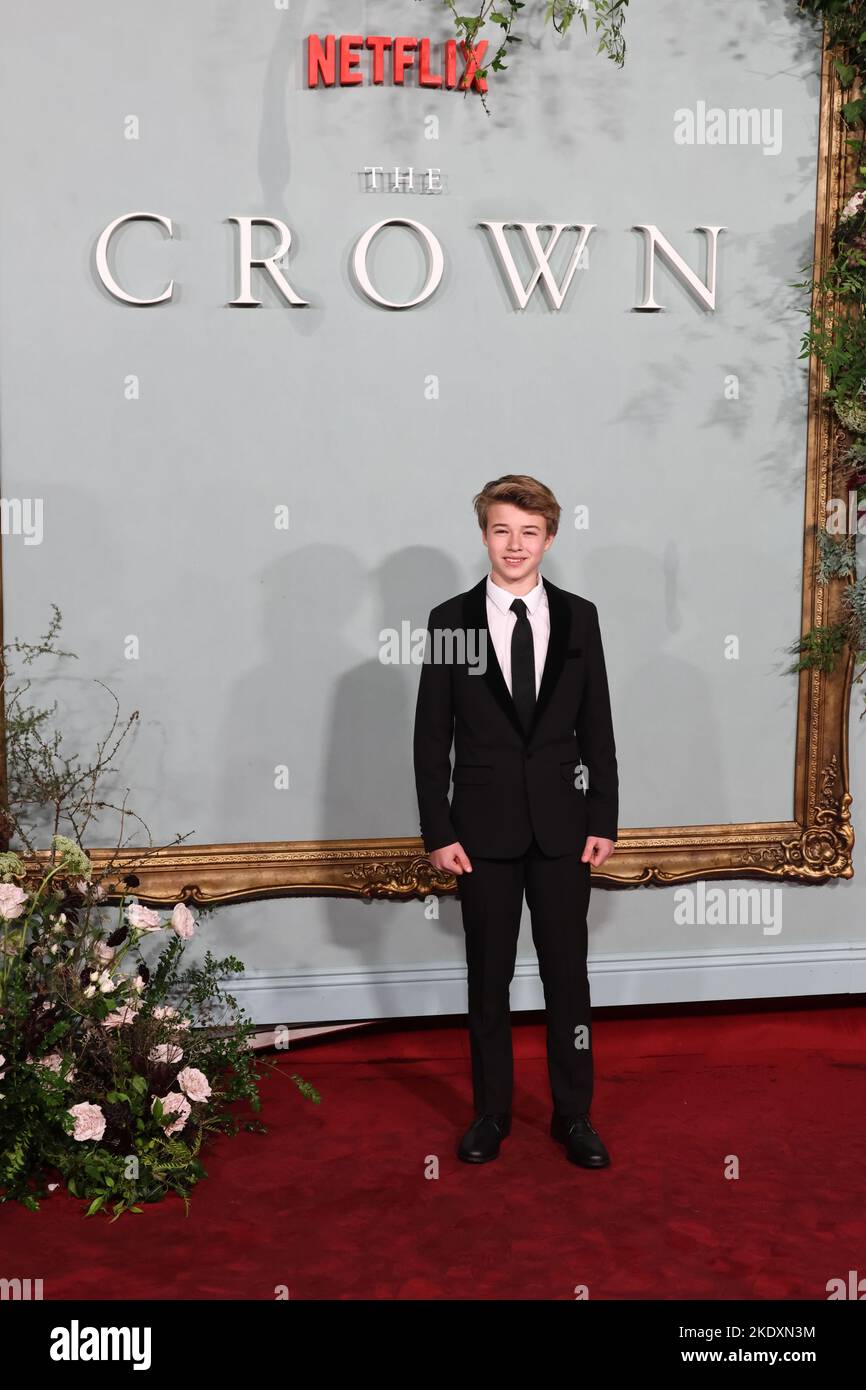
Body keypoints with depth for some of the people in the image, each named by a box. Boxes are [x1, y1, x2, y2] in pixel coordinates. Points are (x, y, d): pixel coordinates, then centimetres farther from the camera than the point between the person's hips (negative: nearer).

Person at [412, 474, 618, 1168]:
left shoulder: (578, 616, 3)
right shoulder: (451, 620, -2)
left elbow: (597, 726, 5)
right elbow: (431, 737, -2)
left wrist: (604, 820, 0)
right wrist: (439, 832, -6)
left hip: (564, 823, 1)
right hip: (484, 824, -1)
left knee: (568, 973, 9)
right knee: (488, 977, 10)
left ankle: (573, 1114, 24)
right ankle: (492, 1113, 26)